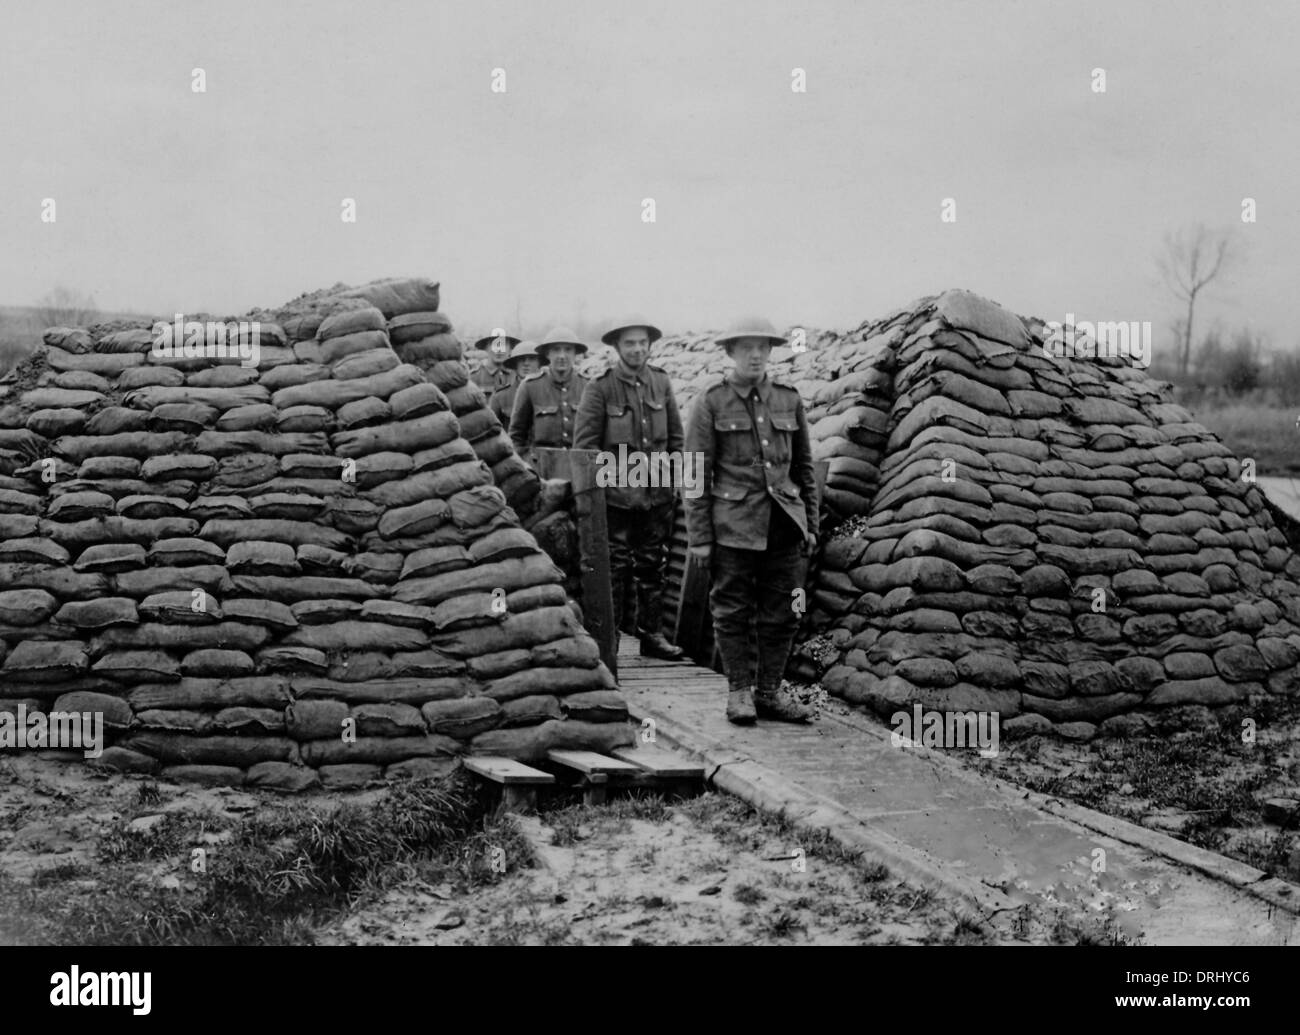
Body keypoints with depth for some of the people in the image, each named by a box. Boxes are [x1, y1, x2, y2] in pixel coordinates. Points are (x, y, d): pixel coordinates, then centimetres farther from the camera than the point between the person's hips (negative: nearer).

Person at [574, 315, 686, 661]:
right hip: (616, 493, -4)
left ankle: (652, 634, 21)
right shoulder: (600, 387, -7)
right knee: (614, 567, -2)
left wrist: (672, 462, 7)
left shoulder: (661, 382, 6)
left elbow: (676, 435, 17)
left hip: (658, 492, 4)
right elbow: (583, 444, -7)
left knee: (653, 566, 12)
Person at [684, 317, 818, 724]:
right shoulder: (710, 403, -1)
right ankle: (740, 692, 14)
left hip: (784, 522, 3)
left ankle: (769, 692, 15)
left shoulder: (789, 399, 9)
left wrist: (810, 525, 12)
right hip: (733, 523, -3)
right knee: (733, 610, 2)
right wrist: (699, 537, -5)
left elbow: (804, 467, 16)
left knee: (782, 612, 5)